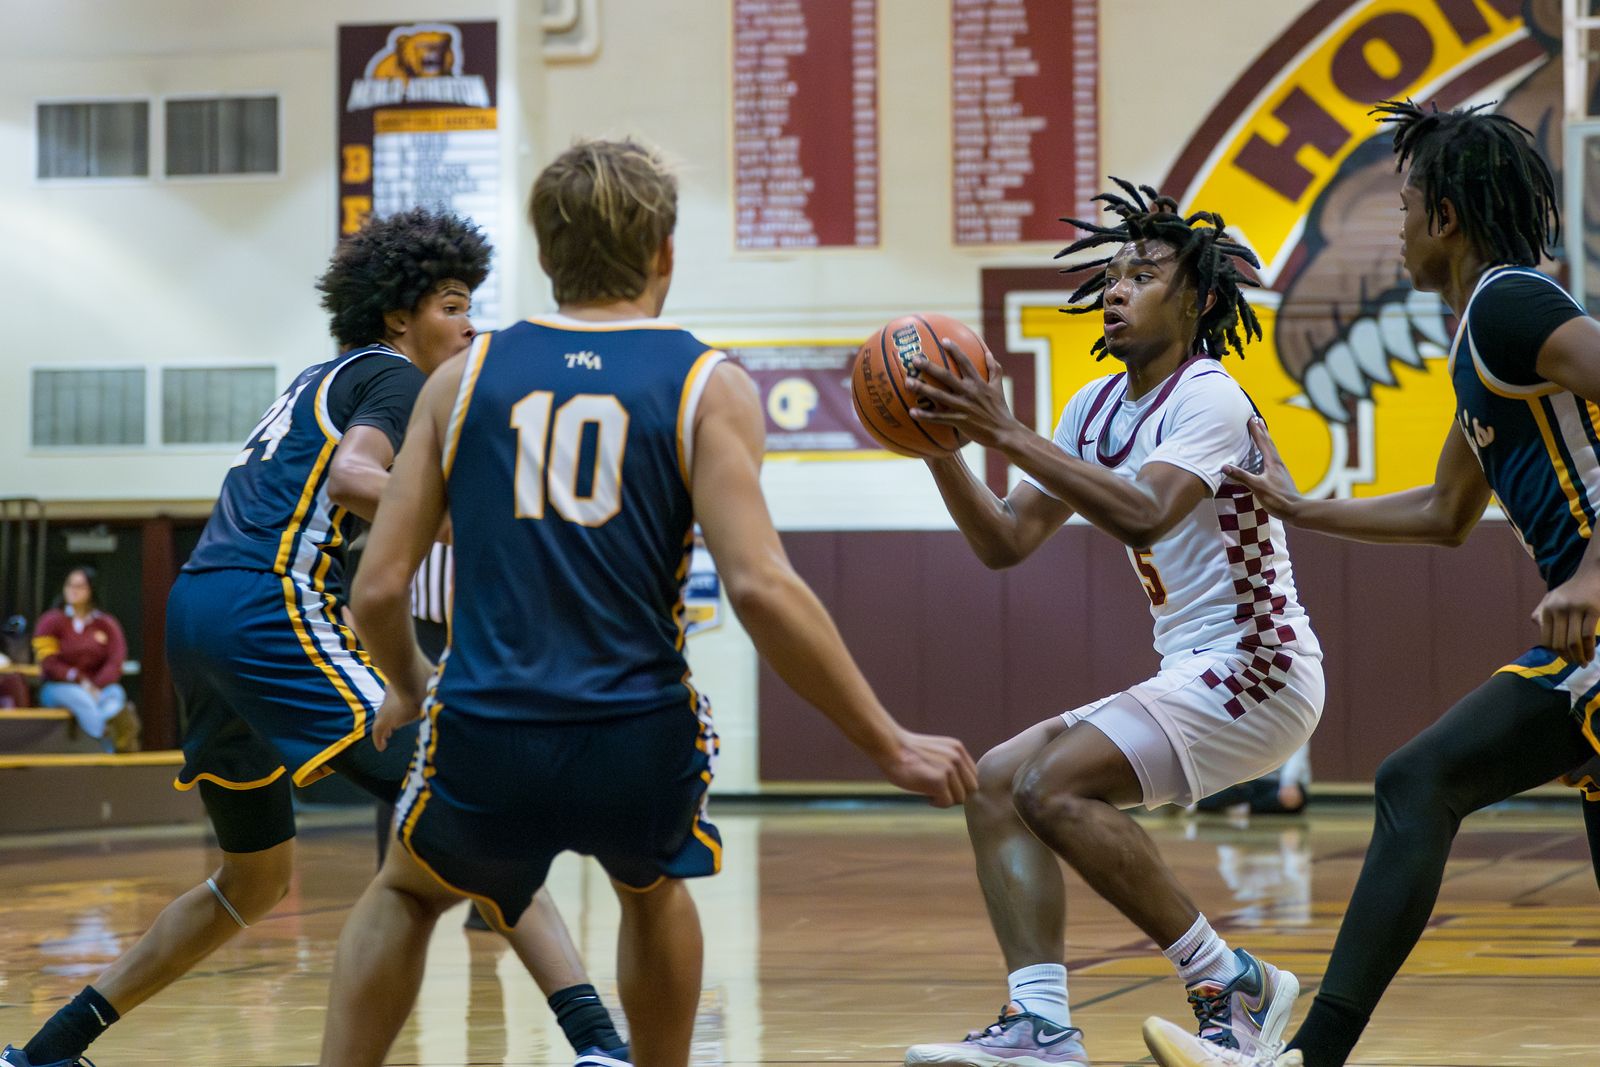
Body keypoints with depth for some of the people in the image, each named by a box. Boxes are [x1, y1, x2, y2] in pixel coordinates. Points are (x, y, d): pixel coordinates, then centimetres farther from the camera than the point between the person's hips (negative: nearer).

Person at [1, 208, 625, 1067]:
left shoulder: (325, 379, 28)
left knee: (256, 879, 24)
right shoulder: (394, 376, 2)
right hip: (269, 610, -9)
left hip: (196, 611, 9)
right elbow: (352, 476, -18)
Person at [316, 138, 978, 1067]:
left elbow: (379, 589, 6)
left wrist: (409, 684, 28)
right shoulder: (708, 385, 2)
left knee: (408, 892, 32)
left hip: (488, 745, 1)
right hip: (639, 747, -1)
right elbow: (761, 587, -11)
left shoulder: (467, 376, 9)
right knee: (652, 885, 35)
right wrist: (892, 747, -5)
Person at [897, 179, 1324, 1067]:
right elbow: (1005, 543, 8)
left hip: (1257, 670, -9)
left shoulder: (1208, 398, -14)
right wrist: (942, 448, -7)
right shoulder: (1095, 409, 12)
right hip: (1189, 676, 9)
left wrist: (1006, 434, -32)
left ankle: (1234, 989, -13)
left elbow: (1143, 518, -32)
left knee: (1055, 785, -21)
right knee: (997, 781, -2)